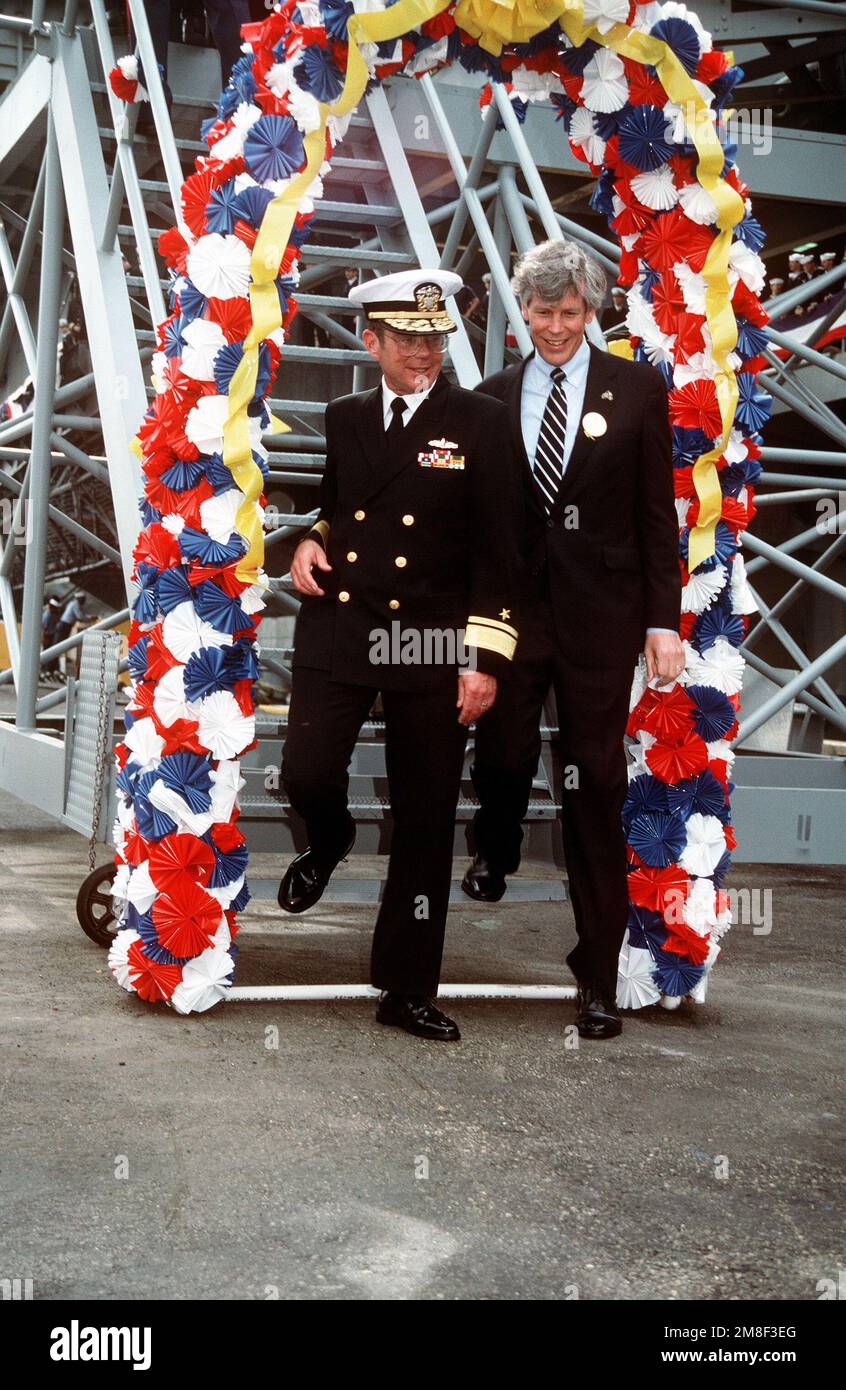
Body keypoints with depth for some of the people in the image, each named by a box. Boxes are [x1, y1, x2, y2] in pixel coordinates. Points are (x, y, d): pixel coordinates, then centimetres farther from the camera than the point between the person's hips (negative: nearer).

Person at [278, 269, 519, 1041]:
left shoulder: (480, 422, -2)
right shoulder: (341, 420, 10)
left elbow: (496, 549, -4)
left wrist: (487, 660, -9)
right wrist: (308, 540, 5)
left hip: (431, 642, -2)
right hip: (338, 628, 3)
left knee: (425, 822, 3)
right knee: (307, 776, -11)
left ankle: (407, 990, 16)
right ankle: (329, 843, 29)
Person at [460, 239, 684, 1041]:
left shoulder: (636, 390, 3)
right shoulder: (492, 398, 8)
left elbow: (658, 515, 1)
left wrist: (663, 622, -3)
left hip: (599, 613, -1)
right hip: (511, 607, 2)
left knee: (595, 781, 1)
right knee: (502, 755, 4)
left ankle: (598, 970, 10)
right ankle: (495, 854, 39)